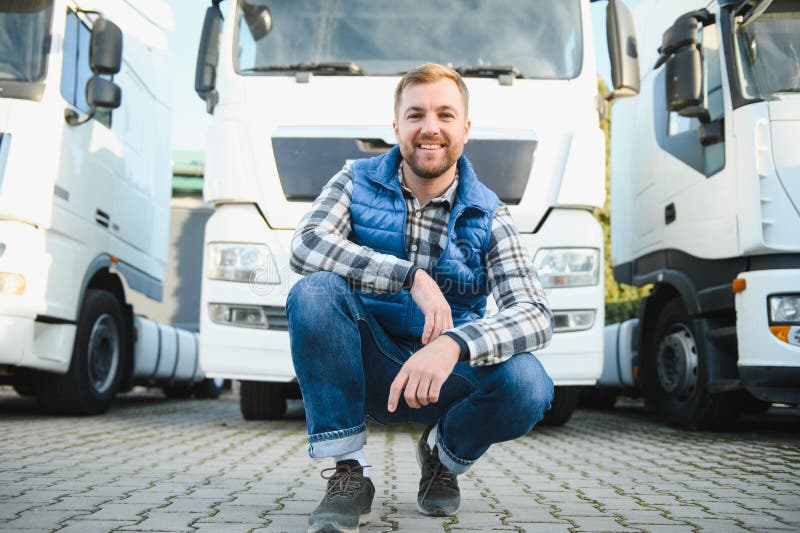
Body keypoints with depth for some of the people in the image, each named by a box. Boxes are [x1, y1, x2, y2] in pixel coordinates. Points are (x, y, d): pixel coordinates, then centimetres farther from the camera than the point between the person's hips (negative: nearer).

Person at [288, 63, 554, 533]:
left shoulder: (488, 217, -4)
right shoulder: (357, 183, -1)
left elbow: (537, 314, -18)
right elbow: (305, 245, -21)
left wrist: (453, 344, -38)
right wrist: (411, 276, -32)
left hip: (444, 377, 0)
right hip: (366, 371, 0)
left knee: (525, 383, -30)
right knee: (315, 292, -28)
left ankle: (444, 454, 6)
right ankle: (348, 476, -18)